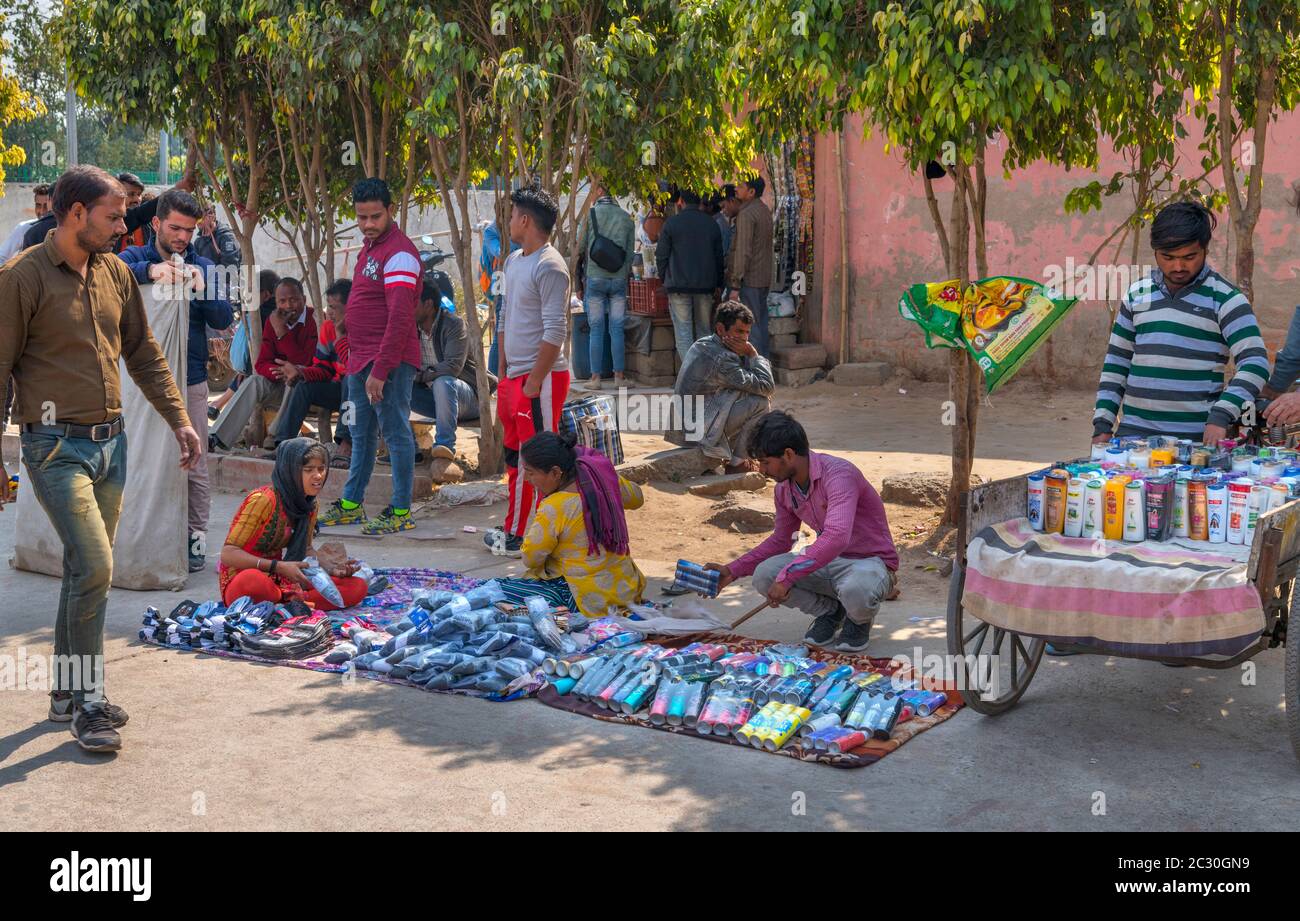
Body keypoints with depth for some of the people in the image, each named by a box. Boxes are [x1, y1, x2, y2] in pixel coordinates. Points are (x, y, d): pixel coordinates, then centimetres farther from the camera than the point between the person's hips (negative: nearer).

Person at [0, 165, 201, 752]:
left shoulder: (114, 272, 10)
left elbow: (143, 354, 18)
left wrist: (179, 419, 12)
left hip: (110, 442, 7)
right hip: (57, 446, -7)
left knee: (85, 571, 13)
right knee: (94, 567, -15)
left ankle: (66, 693, 25)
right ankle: (88, 704, -3)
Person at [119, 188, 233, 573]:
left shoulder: (202, 267, 9)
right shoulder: (135, 259, 3)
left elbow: (224, 319, 1)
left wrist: (202, 289, -16)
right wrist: (150, 271, -33)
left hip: (191, 382, 1)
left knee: (193, 466, 1)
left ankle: (194, 539, 8)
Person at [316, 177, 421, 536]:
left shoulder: (399, 253, -16)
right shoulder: (369, 247, 15)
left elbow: (401, 318, -23)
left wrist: (380, 370, -25)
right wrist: (357, 357, 17)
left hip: (389, 361, -10)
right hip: (361, 358, 10)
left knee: (395, 434, -3)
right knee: (361, 434, 17)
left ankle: (401, 512, 4)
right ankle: (351, 505, 27)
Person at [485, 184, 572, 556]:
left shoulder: (550, 267, -16)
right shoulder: (513, 261, 13)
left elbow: (555, 331, -20)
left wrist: (534, 382, -19)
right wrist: (502, 370, 16)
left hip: (541, 379, -10)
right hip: (514, 375, 10)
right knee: (515, 457, 17)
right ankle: (515, 528, 27)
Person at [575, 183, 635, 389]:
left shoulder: (592, 214, -4)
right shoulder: (626, 217, 4)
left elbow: (580, 247, 1)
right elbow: (631, 252, 7)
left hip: (595, 278, -2)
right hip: (619, 279, 2)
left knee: (596, 330, 1)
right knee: (617, 330, 5)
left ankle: (595, 377, 2)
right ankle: (619, 376, 5)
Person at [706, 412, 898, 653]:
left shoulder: (838, 474, -26)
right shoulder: (785, 488, 0)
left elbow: (836, 537, -40)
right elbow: (781, 540, 16)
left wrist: (786, 577, -39)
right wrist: (732, 571, 8)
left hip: (872, 562, -7)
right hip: (829, 562, 7)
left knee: (854, 590, -42)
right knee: (764, 575, -15)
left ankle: (860, 619, -3)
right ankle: (829, 611, 9)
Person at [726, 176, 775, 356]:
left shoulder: (746, 214, -15)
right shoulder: (765, 211, 14)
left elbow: (743, 251, -19)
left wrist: (735, 285, -18)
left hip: (749, 279, -9)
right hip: (764, 278, 9)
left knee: (751, 325, -6)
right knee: (761, 323, 12)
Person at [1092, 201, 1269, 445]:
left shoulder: (1225, 299, -2)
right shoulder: (1136, 294, 11)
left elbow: (1254, 362, -10)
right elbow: (1116, 362, 15)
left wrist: (1221, 416, -23)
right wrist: (1102, 425, 8)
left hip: (1197, 435, -3)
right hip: (1134, 431, 3)